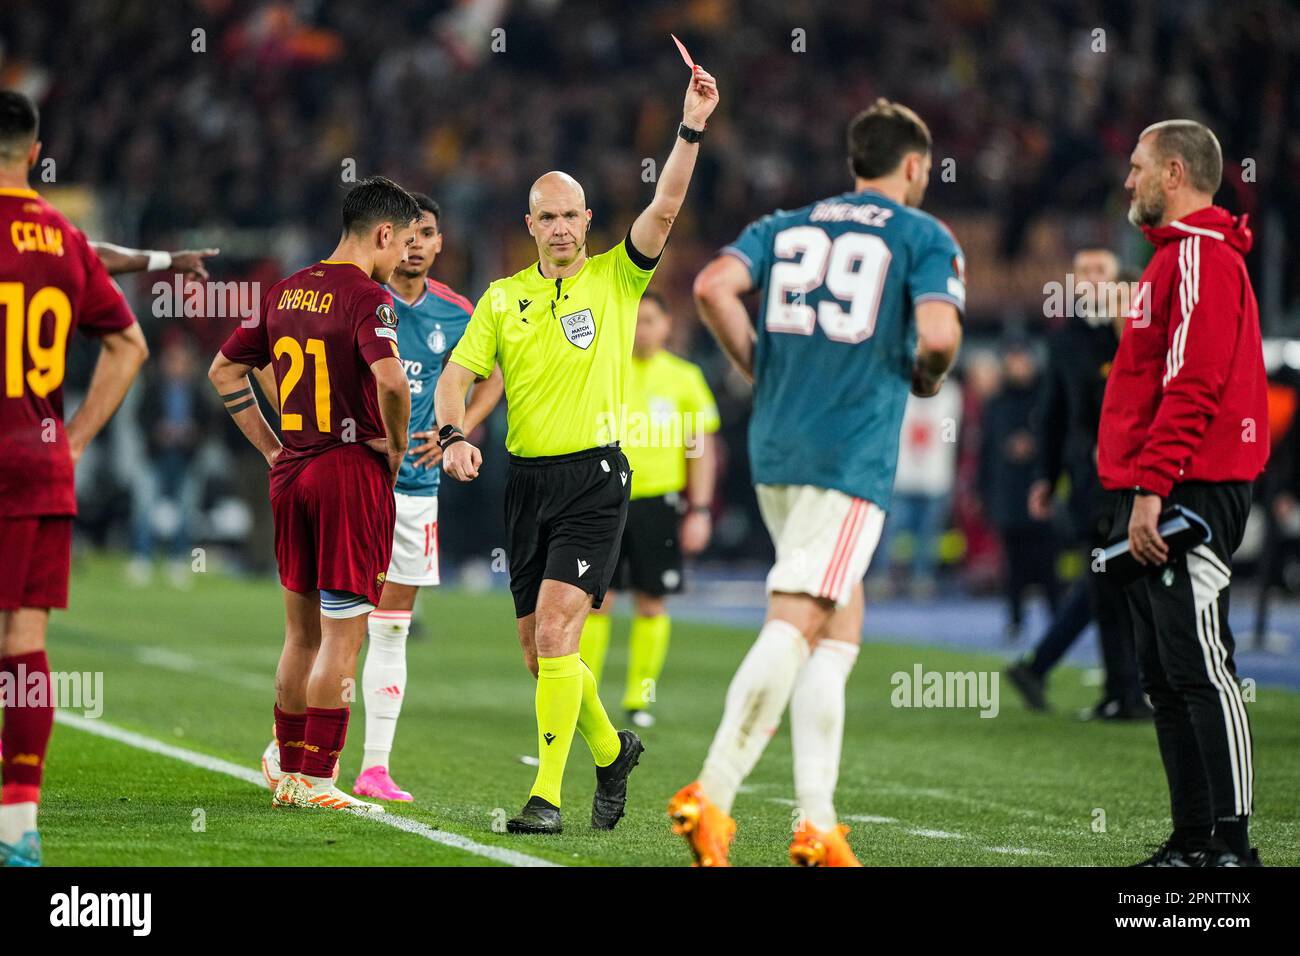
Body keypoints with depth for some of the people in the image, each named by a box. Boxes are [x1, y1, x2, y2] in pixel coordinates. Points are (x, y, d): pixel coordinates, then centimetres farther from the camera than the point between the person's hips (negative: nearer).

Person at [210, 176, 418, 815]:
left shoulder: (286, 293, 10)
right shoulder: (366, 298, -13)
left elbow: (224, 369, 19)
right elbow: (390, 379, -29)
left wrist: (271, 448, 16)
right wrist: (396, 446, -11)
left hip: (291, 472, 7)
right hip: (353, 469, -7)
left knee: (302, 631, 16)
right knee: (342, 635, -2)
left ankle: (289, 773, 21)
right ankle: (317, 779, -3)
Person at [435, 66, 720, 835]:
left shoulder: (616, 278, 0)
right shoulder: (502, 298, 9)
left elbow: (664, 210, -14)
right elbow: (457, 374, 4)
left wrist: (692, 128, -24)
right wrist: (455, 436, -15)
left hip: (595, 477, -5)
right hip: (528, 479, 5)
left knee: (555, 633, -17)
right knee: (538, 649, 9)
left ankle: (547, 795, -15)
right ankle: (611, 750, 34)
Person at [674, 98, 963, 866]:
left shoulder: (788, 227, 17)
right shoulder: (926, 238, 2)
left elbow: (714, 286, 1)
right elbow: (938, 335, -14)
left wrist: (760, 367, 12)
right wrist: (928, 376, 8)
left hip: (775, 450, 6)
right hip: (854, 453, -6)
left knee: (840, 633, 12)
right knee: (794, 627, -10)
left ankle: (818, 823, 7)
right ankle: (712, 796, -20)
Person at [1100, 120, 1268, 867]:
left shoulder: (1201, 257, -11)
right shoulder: (1180, 256, 22)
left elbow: (1192, 386, -20)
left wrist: (1151, 488, -23)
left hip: (1190, 495, -11)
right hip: (1159, 503, 11)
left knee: (1199, 668, -12)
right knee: (1168, 679, 10)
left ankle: (1232, 846, -13)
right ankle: (1194, 841, 13)